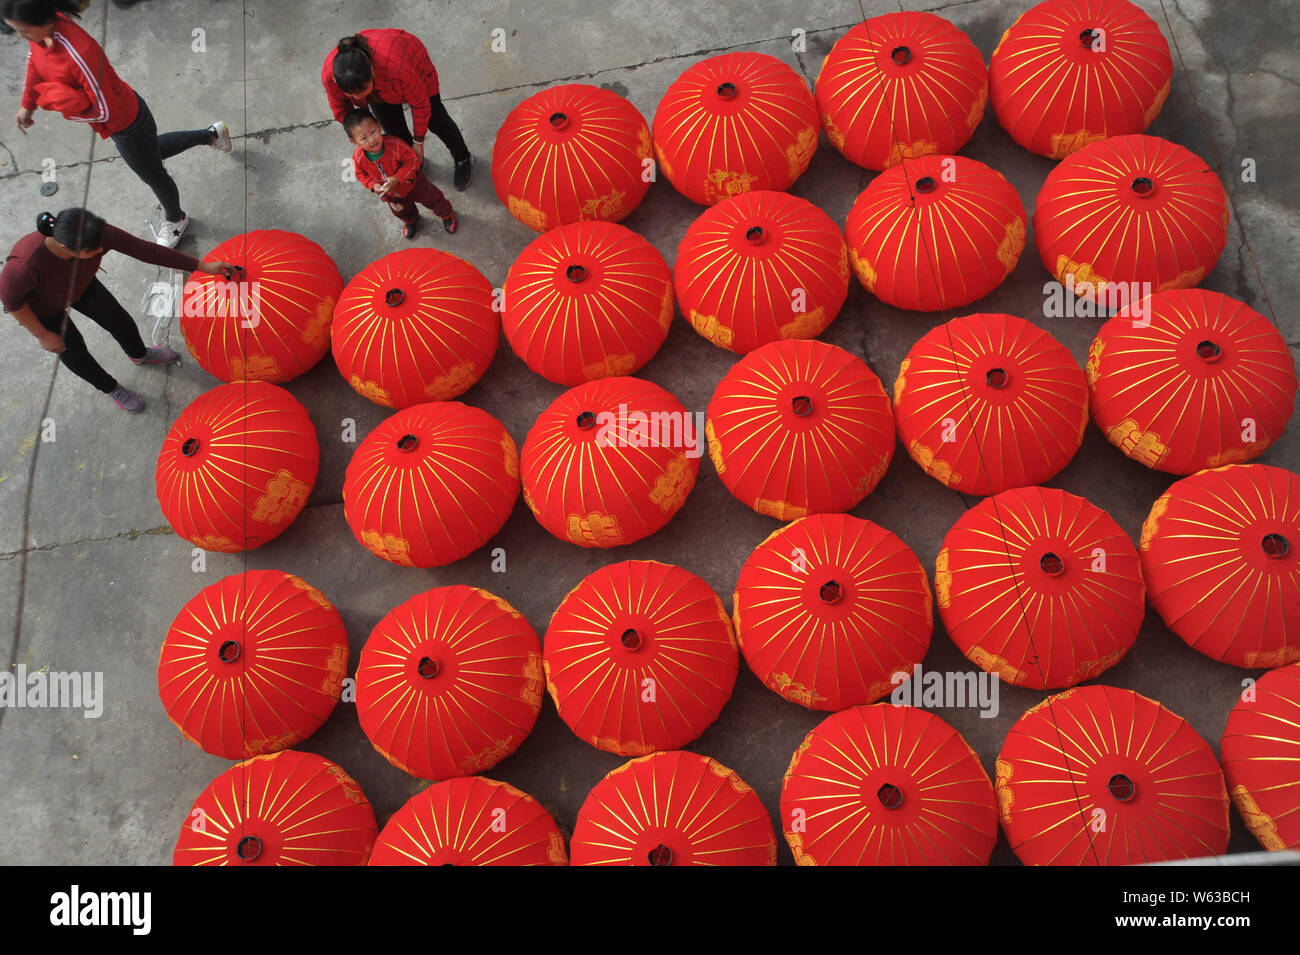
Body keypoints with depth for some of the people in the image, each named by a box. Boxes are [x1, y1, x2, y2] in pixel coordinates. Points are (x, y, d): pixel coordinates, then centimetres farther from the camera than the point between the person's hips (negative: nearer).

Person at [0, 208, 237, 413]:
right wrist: (42, 335, -16)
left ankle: (139, 354, 53)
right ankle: (110, 388, 44)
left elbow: (143, 250, -28)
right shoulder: (26, 265, -47)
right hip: (40, 307, -4)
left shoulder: (98, 235, -38)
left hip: (78, 285, 4)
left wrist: (201, 266, -23)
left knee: (121, 322, 16)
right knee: (74, 350, 12)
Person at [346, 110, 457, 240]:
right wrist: (373, 185, -27)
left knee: (431, 199, 20)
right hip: (390, 194, 4)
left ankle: (446, 214, 54)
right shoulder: (358, 158, -29)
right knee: (401, 212, 33)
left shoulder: (395, 144, -39)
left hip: (412, 184, -4)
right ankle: (411, 221, 69)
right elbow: (361, 175, -8)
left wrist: (397, 178, -37)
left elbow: (413, 160, -29)